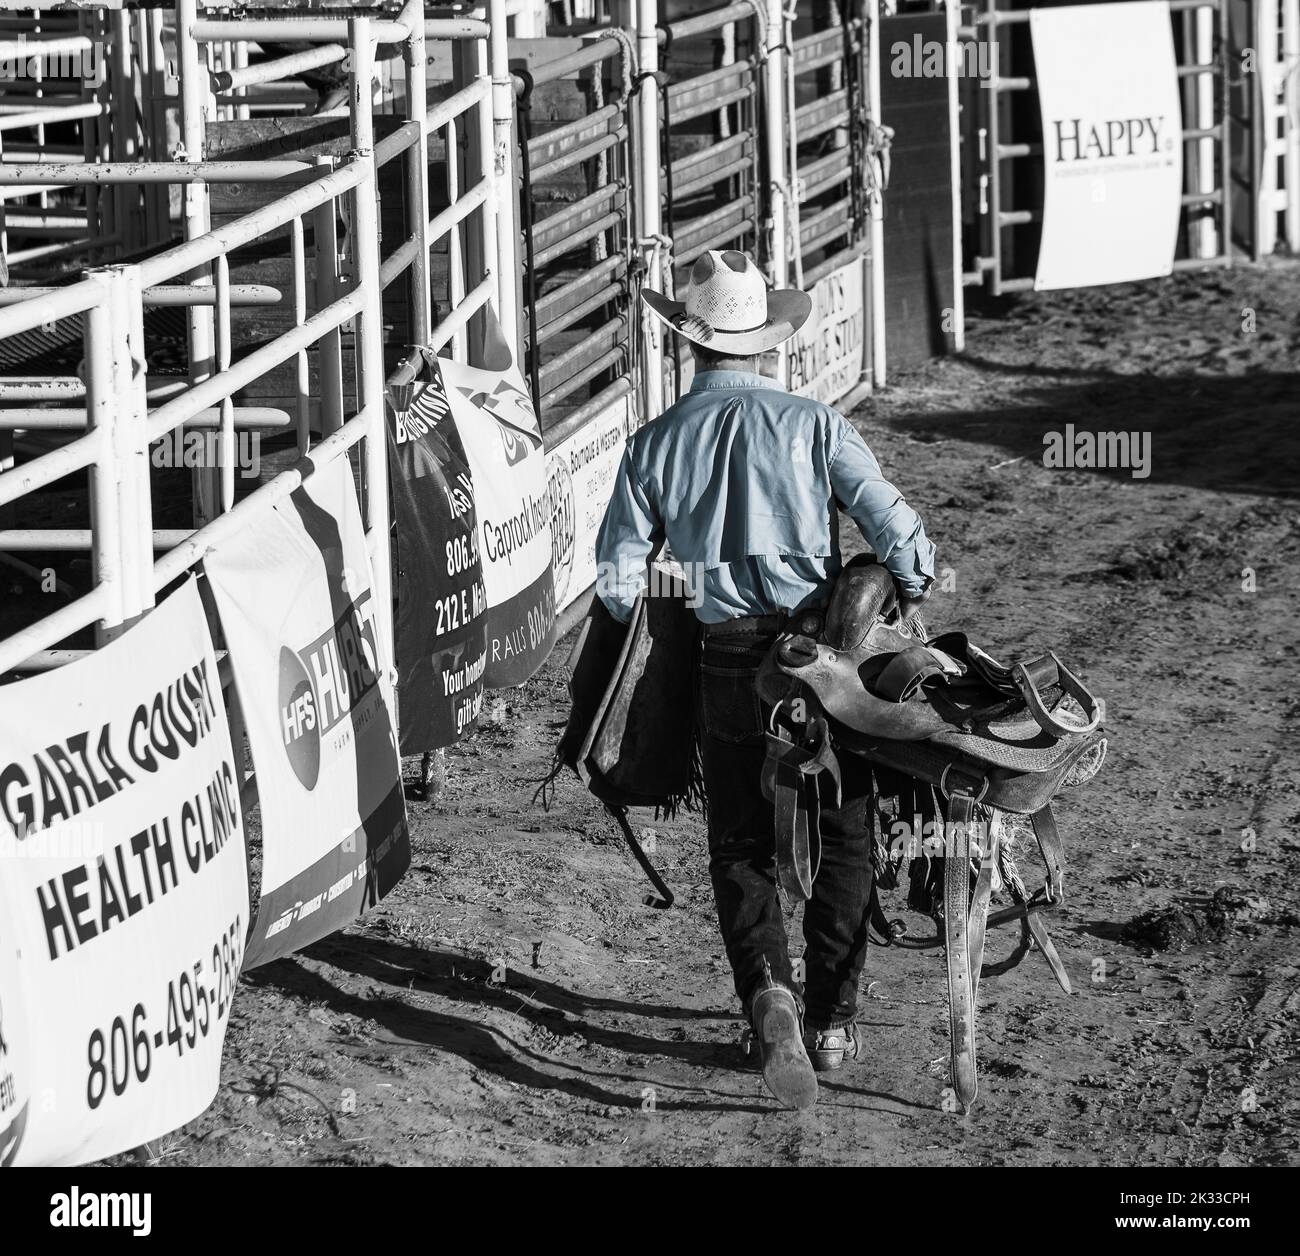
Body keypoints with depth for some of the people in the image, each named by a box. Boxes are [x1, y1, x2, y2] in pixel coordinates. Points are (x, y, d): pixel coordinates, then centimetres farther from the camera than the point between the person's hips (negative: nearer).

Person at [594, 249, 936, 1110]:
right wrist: (914, 582, 4)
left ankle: (770, 990, -15)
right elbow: (889, 520, -14)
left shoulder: (656, 446, 0)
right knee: (840, 841, 15)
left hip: (728, 662, 1)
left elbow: (619, 578, 0)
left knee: (741, 846, 11)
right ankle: (831, 1021, 18)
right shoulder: (810, 424, -5)